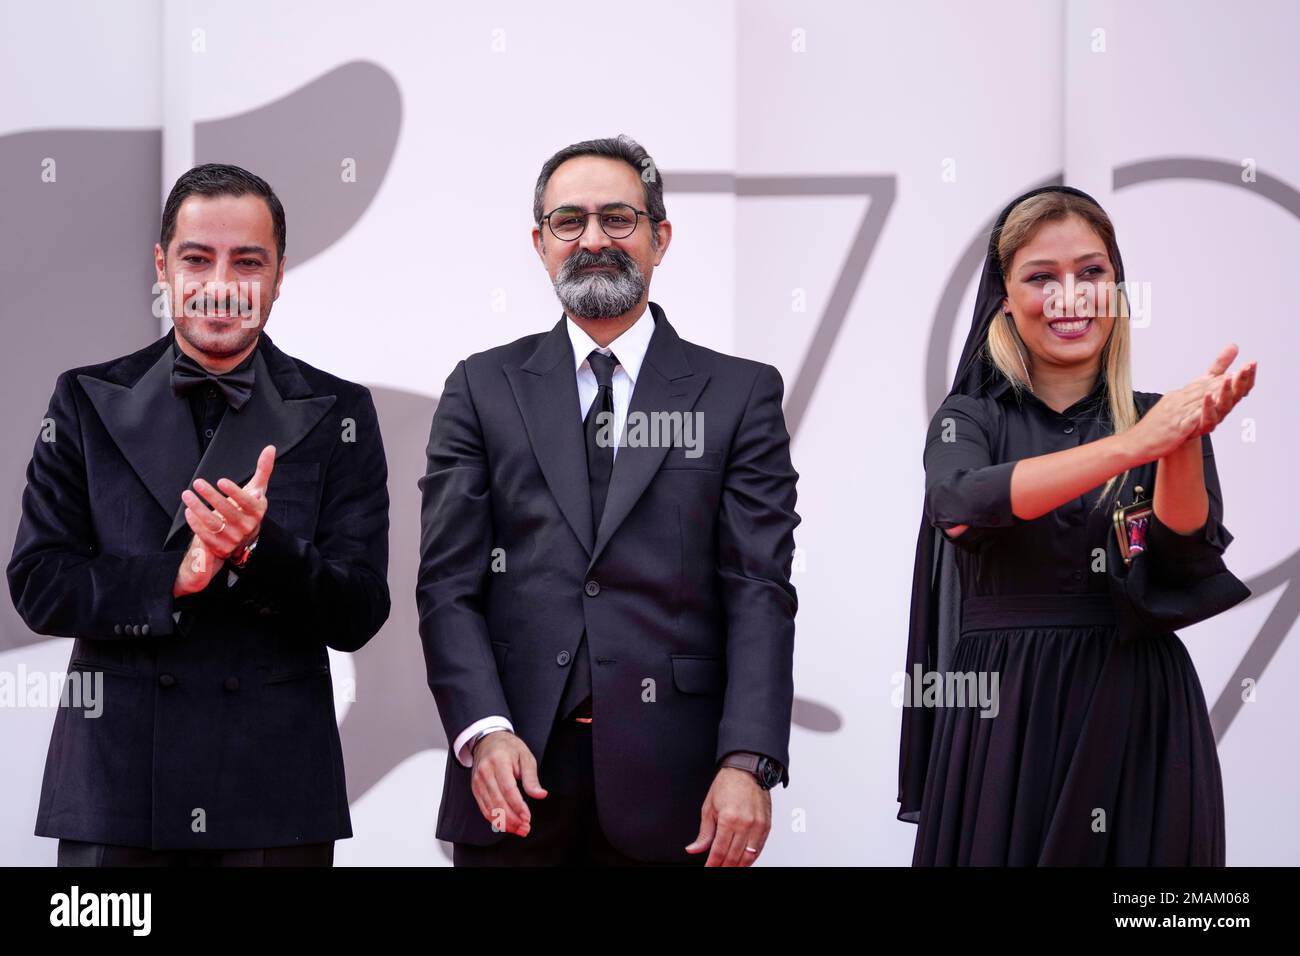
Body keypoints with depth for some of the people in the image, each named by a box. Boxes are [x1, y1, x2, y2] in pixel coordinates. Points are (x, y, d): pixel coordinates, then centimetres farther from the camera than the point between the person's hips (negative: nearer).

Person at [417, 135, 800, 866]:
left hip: (671, 780, -1)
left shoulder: (741, 394, 6)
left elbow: (760, 590, -1)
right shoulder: (483, 389, 9)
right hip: (516, 780, 1)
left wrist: (747, 764, -13)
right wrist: (486, 731, -13)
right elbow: (450, 581, 3)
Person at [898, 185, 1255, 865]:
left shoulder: (1161, 419, 5)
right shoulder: (969, 419, 4)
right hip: (999, 720, 0)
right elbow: (958, 507, -19)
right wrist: (1129, 446, -28)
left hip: (1138, 725, 1)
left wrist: (1187, 442, -31)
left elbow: (1186, 555, -11)